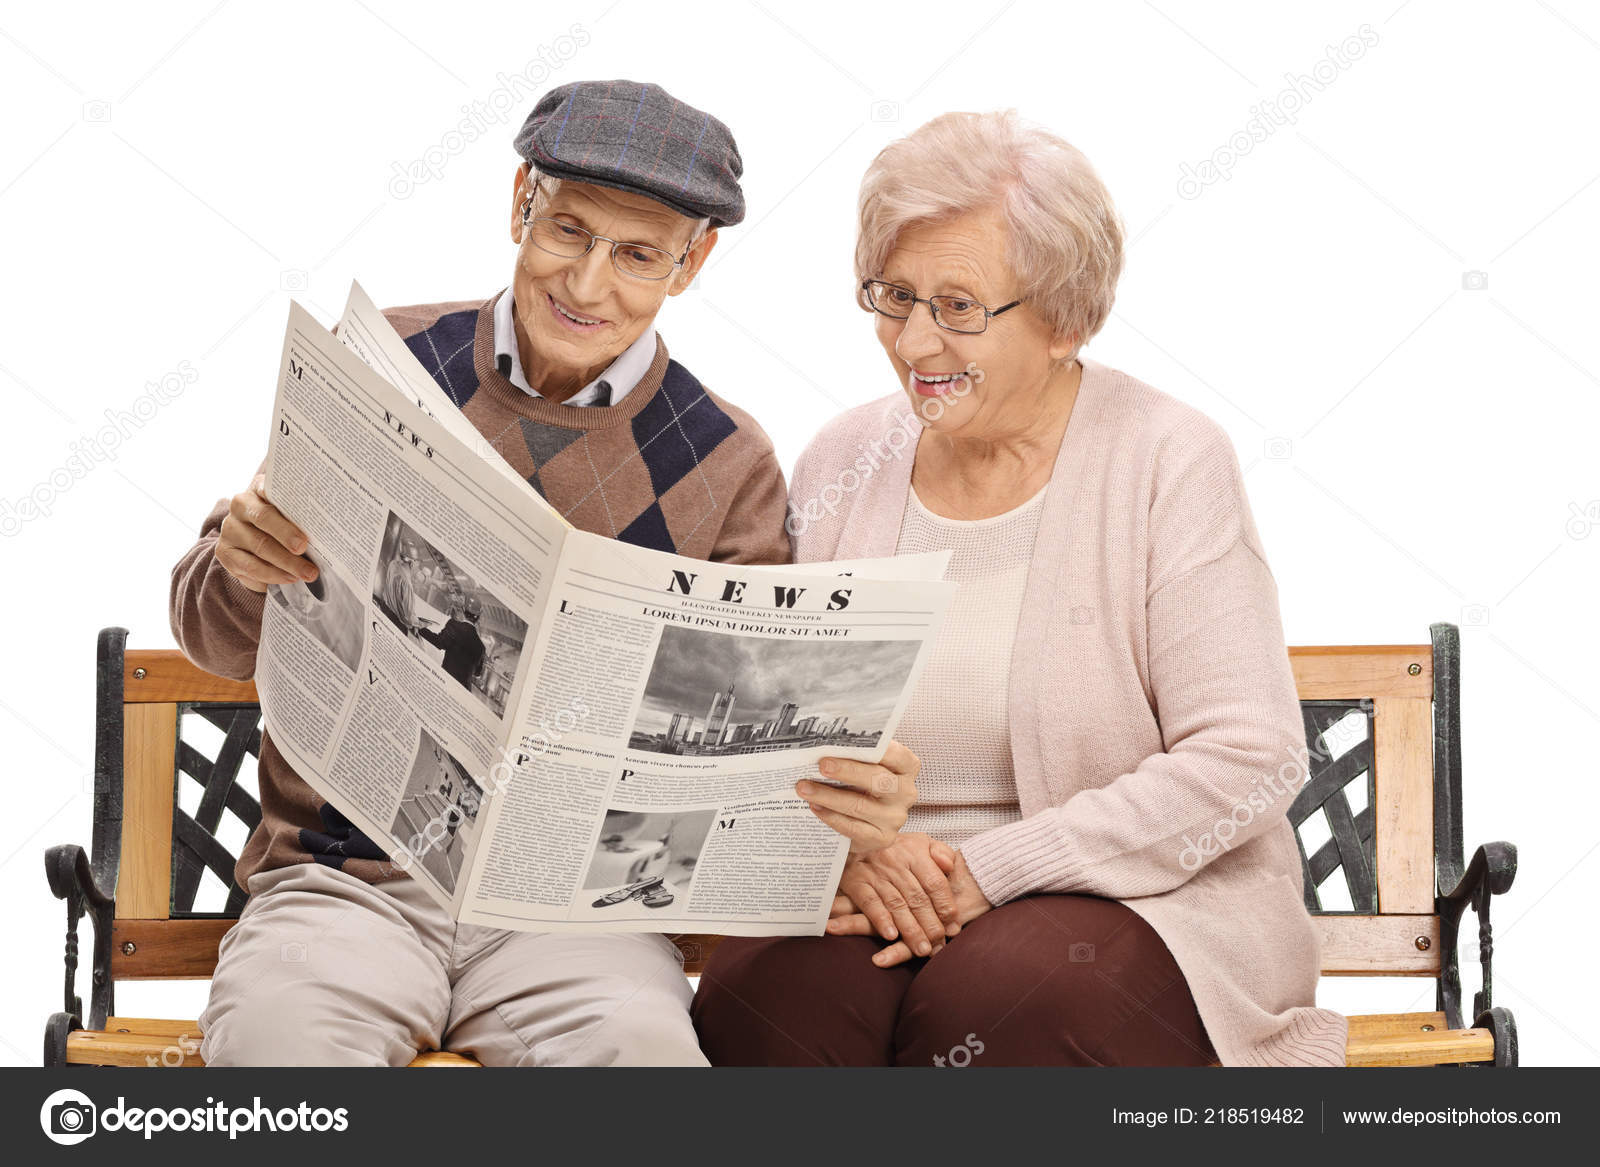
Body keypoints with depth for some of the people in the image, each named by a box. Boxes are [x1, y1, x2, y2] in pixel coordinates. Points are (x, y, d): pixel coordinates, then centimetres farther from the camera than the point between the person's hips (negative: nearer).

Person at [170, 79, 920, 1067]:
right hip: (346, 878, 0)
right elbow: (215, 639, 10)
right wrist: (247, 565, -14)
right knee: (276, 1037, -33)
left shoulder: (725, 465, 6)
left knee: (642, 1046, -32)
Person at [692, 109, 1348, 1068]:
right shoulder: (844, 463, 9)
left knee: (1003, 991, -36)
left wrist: (990, 870, -17)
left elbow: (1247, 757, -11)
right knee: (757, 998, -29)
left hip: (1145, 897, -3)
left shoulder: (1169, 461, -4)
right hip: (878, 909, 3)